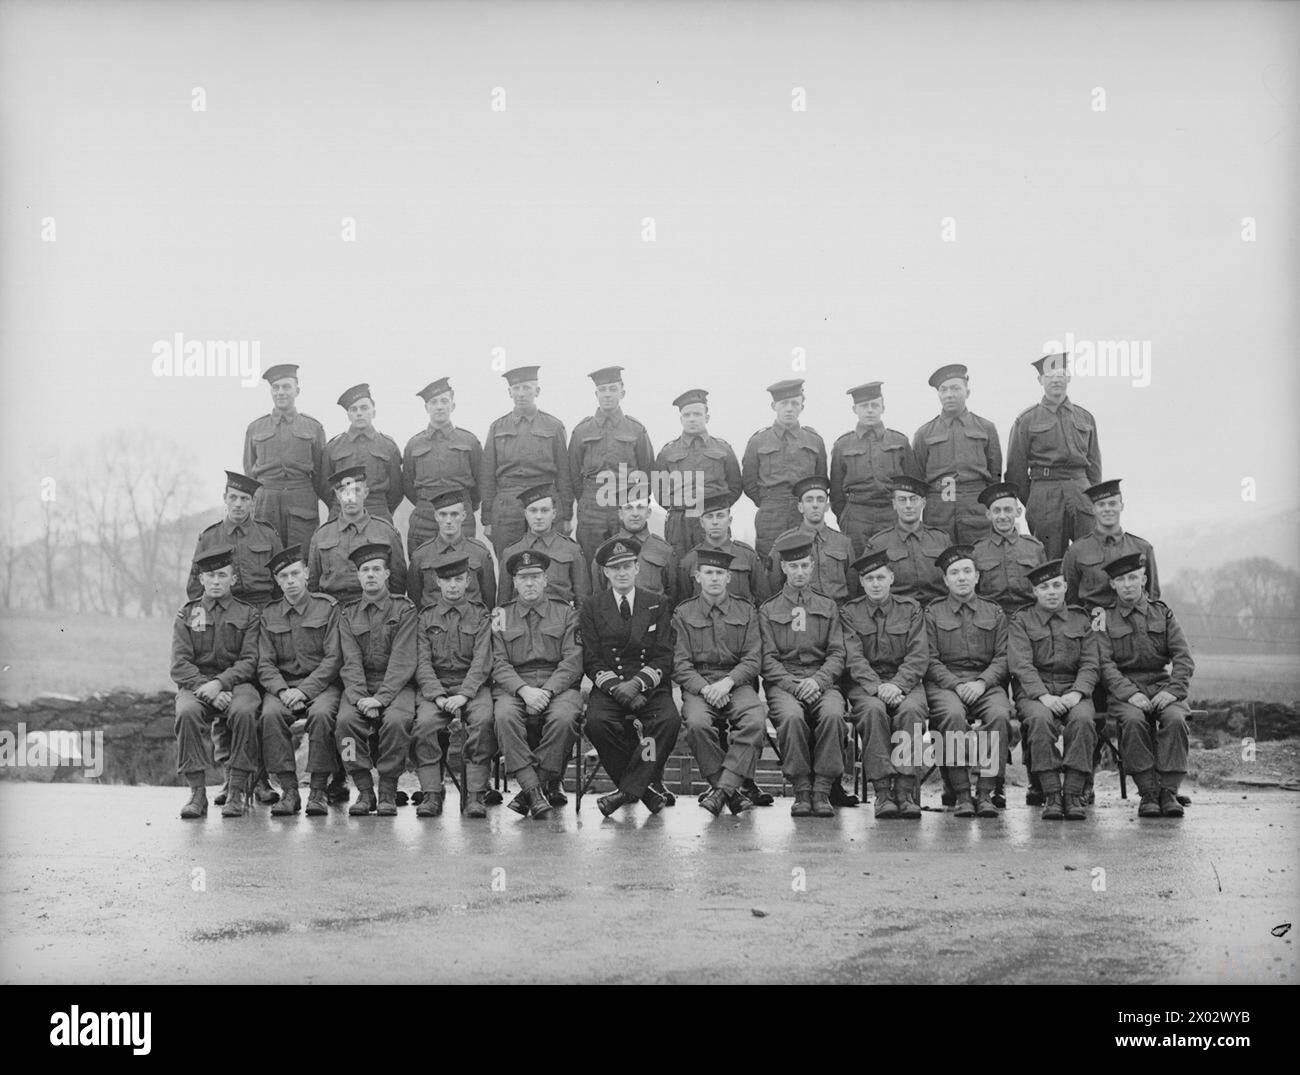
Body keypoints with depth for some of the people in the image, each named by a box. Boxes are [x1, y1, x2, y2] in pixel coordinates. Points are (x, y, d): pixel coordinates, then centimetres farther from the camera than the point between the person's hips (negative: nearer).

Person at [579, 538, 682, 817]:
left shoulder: (658, 605, 11)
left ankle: (627, 790, -24)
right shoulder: (592, 609, 9)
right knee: (597, 722, -33)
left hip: (651, 686, 0)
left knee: (669, 720, -32)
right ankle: (641, 788, -17)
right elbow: (592, 661, 3)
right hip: (608, 687, 0)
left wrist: (637, 682, -15)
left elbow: (664, 658, 3)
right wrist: (616, 686, -16)